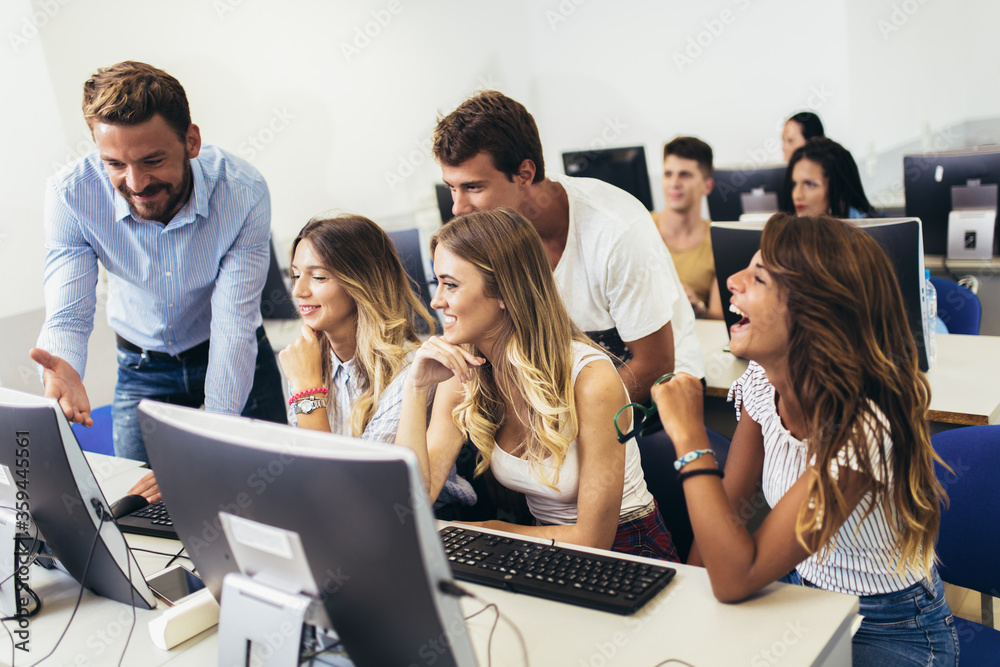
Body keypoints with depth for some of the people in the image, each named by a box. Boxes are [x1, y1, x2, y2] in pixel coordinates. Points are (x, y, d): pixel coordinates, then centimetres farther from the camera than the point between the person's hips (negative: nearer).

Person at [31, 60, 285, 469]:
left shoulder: (243, 192, -29)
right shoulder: (70, 195, -24)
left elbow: (234, 321, -28)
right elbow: (68, 315, -25)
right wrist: (63, 371, -50)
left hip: (236, 361, 0)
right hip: (141, 369, 1)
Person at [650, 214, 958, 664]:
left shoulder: (861, 432, -32)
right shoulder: (764, 382, -10)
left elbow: (735, 580, -33)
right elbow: (730, 501, 1)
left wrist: (689, 437, -33)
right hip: (802, 597, 6)